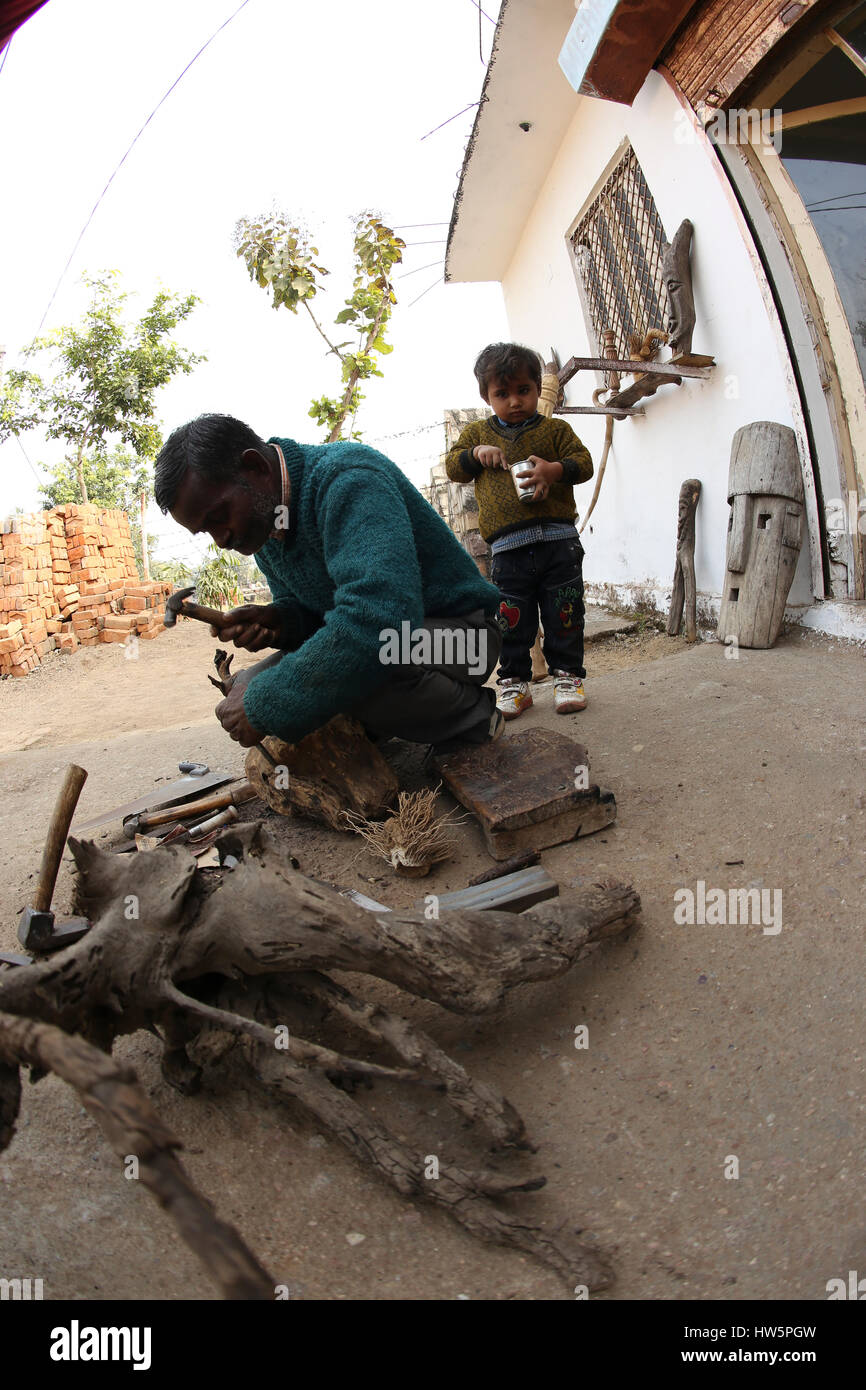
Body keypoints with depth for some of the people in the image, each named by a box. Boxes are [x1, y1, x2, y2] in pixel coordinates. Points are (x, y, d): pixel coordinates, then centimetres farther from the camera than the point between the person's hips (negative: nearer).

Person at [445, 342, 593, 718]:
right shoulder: (477, 433, 15)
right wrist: (476, 453, -5)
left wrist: (553, 470, -16)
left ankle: (567, 676, 15)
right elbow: (453, 467, 14)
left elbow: (583, 461, 3)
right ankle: (514, 683, 14)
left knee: (564, 615, 3)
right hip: (508, 549, 1)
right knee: (512, 621, 3)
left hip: (558, 540, -1)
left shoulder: (554, 429, 9)